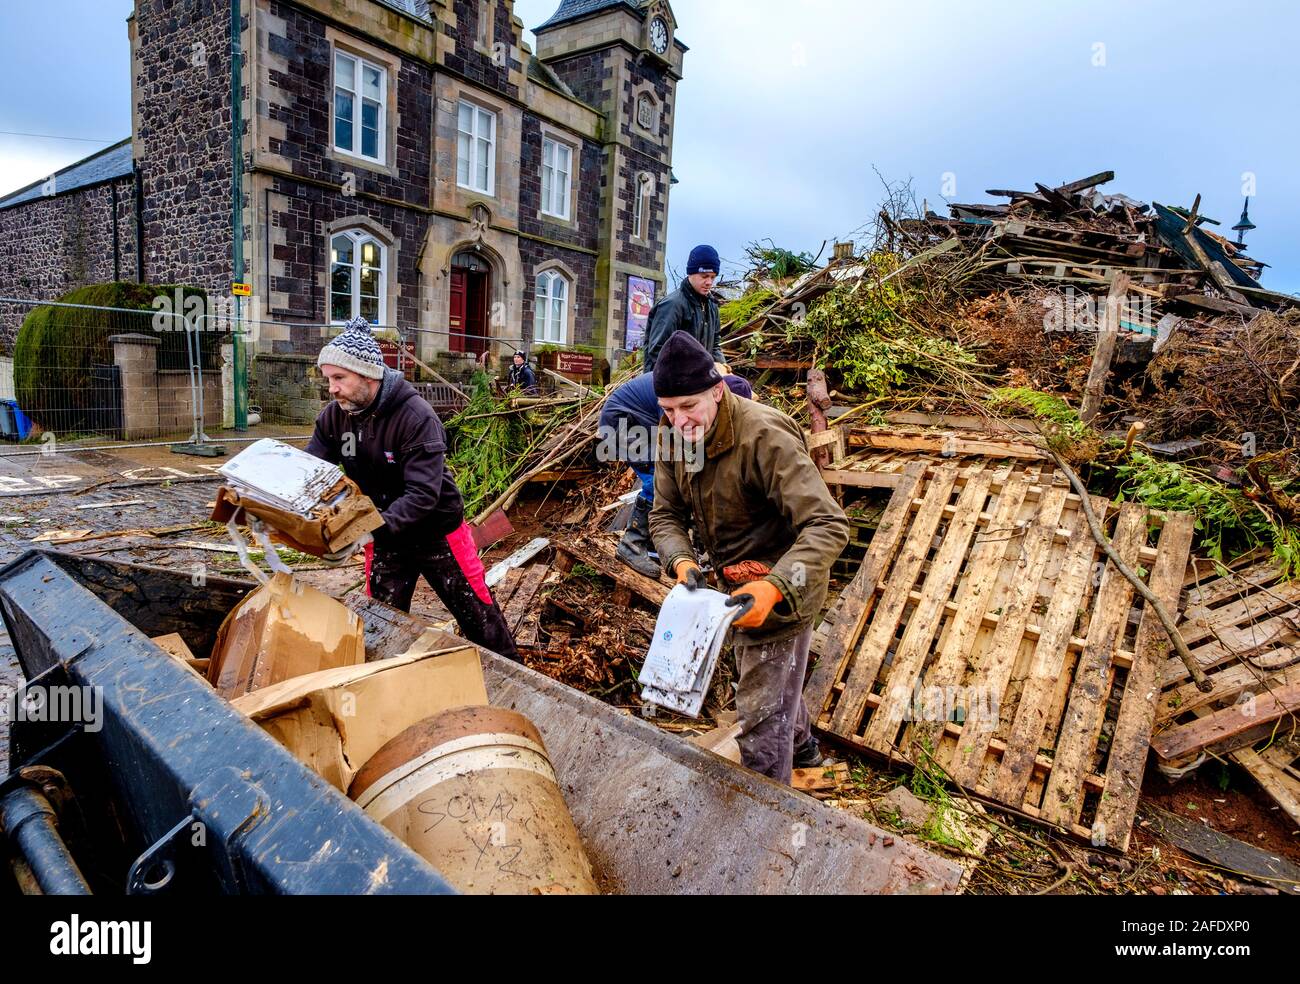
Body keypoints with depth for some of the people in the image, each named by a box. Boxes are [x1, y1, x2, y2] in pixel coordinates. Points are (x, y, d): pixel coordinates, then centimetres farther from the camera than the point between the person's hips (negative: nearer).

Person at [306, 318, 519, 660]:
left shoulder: (416, 416, -27)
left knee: (478, 615, 8)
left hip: (437, 532, -5)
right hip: (383, 535, 5)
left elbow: (423, 494, -32)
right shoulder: (333, 417, -8)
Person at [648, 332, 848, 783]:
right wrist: (682, 562, -24)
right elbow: (665, 514, -3)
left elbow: (829, 526, -35)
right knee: (777, 679, 32)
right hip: (737, 583, 9)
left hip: (779, 591, -8)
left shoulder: (766, 436, -31)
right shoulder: (676, 435, -8)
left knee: (762, 714, 1)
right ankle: (801, 745, 61)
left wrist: (774, 587, -47)